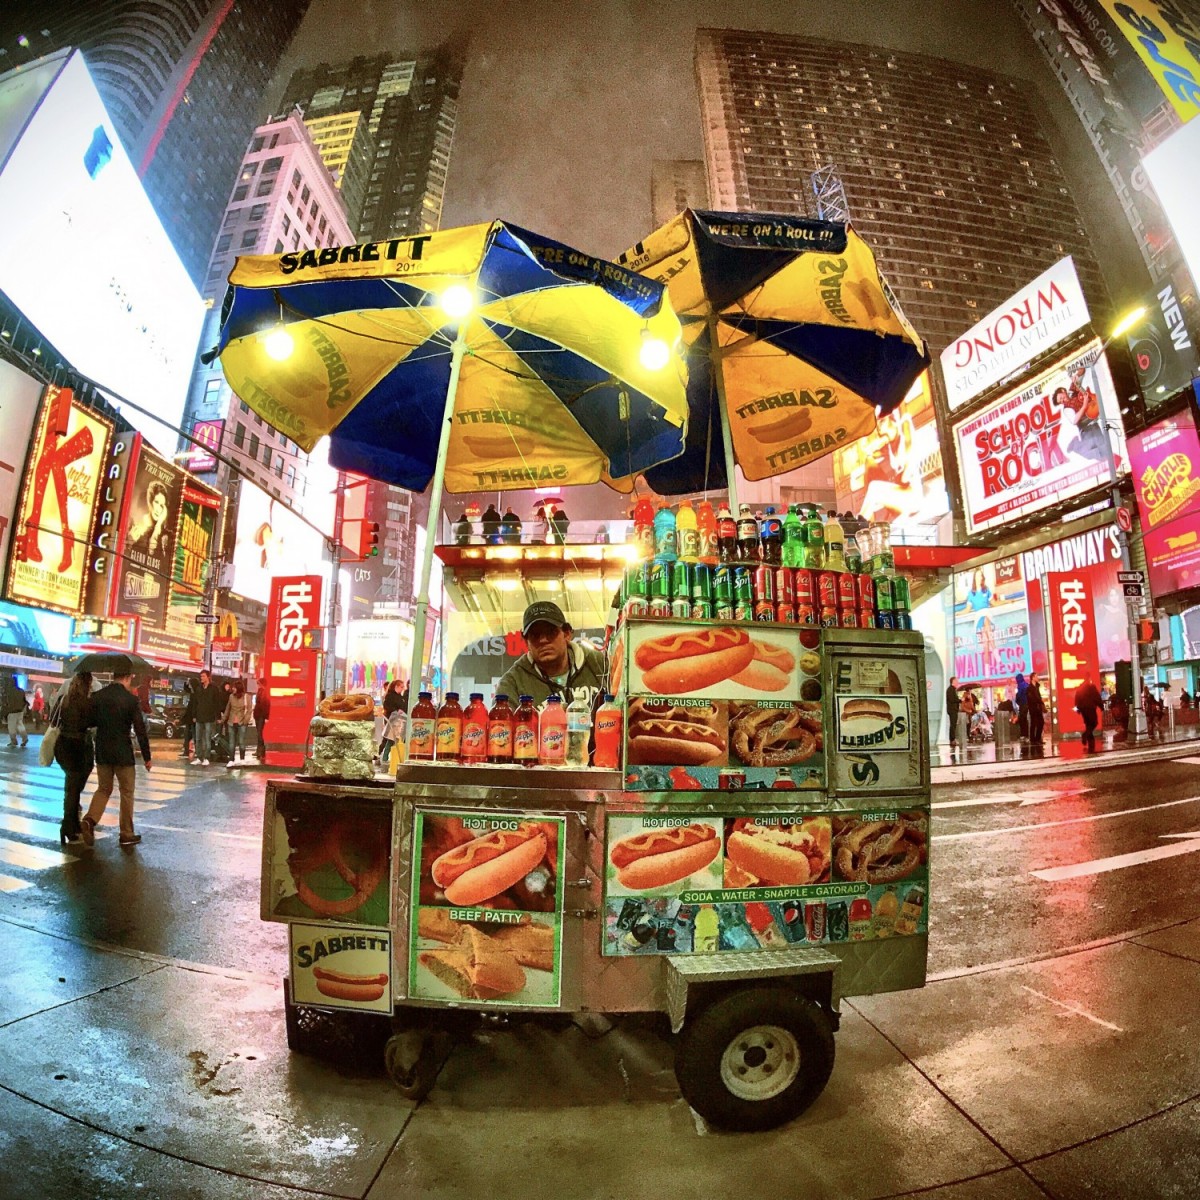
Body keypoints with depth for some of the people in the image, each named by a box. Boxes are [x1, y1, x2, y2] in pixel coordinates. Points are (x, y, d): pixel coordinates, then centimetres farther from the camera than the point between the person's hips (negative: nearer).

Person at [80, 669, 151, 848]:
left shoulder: (97, 696, -2)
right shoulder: (131, 699, -15)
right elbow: (140, 730, -13)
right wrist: (146, 756, -4)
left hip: (102, 752, 4)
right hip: (123, 753, -4)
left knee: (103, 788, 20)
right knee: (127, 793, 8)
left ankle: (89, 821, -2)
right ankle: (126, 834, 15)